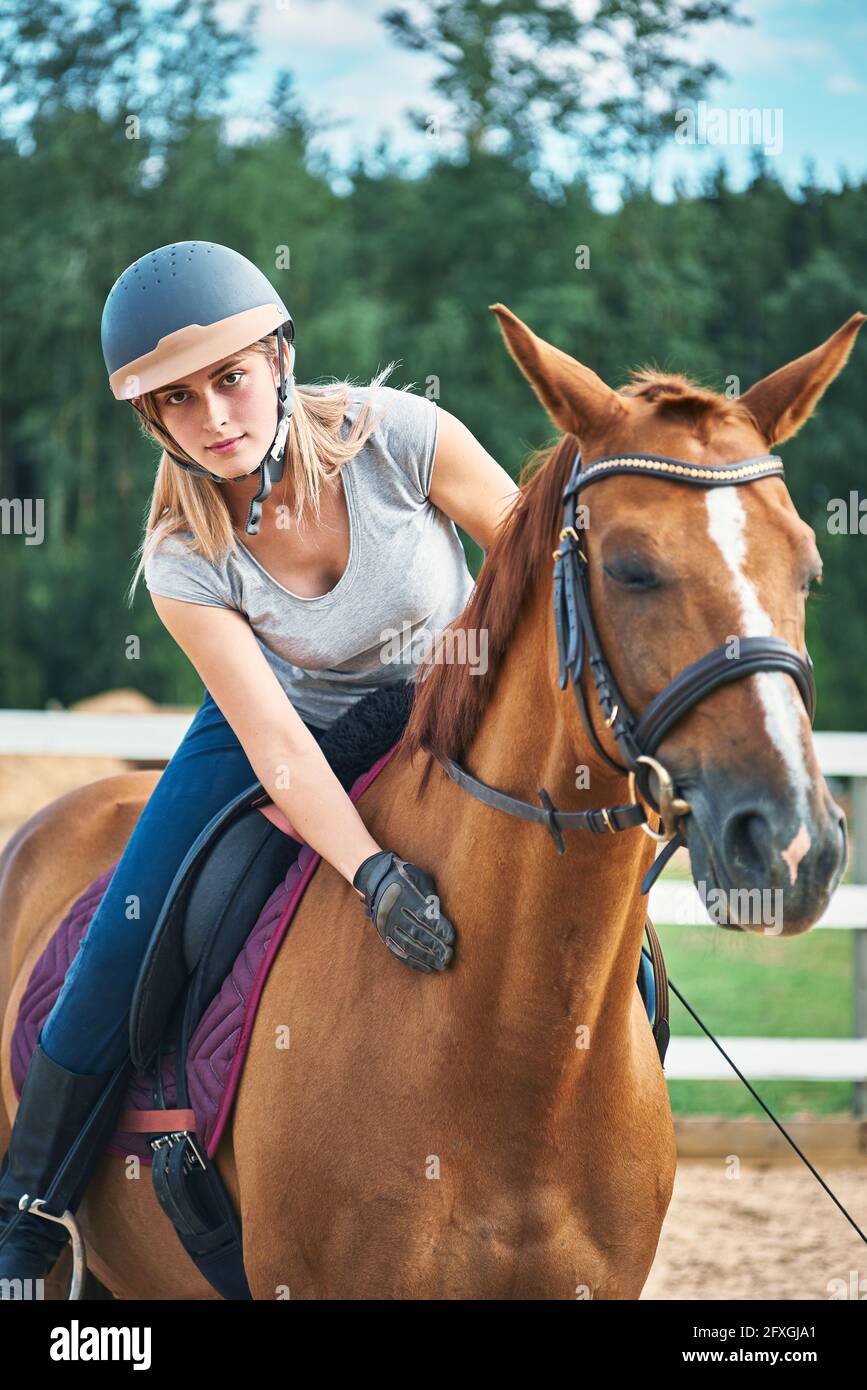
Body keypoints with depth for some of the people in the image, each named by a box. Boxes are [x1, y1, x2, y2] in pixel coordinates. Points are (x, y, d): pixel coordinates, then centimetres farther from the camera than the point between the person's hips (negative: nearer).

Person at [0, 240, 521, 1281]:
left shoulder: (399, 435, -27)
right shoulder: (185, 559, -24)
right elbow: (276, 742, -30)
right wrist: (375, 873, -43)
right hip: (287, 728, 0)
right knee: (120, 950, -12)